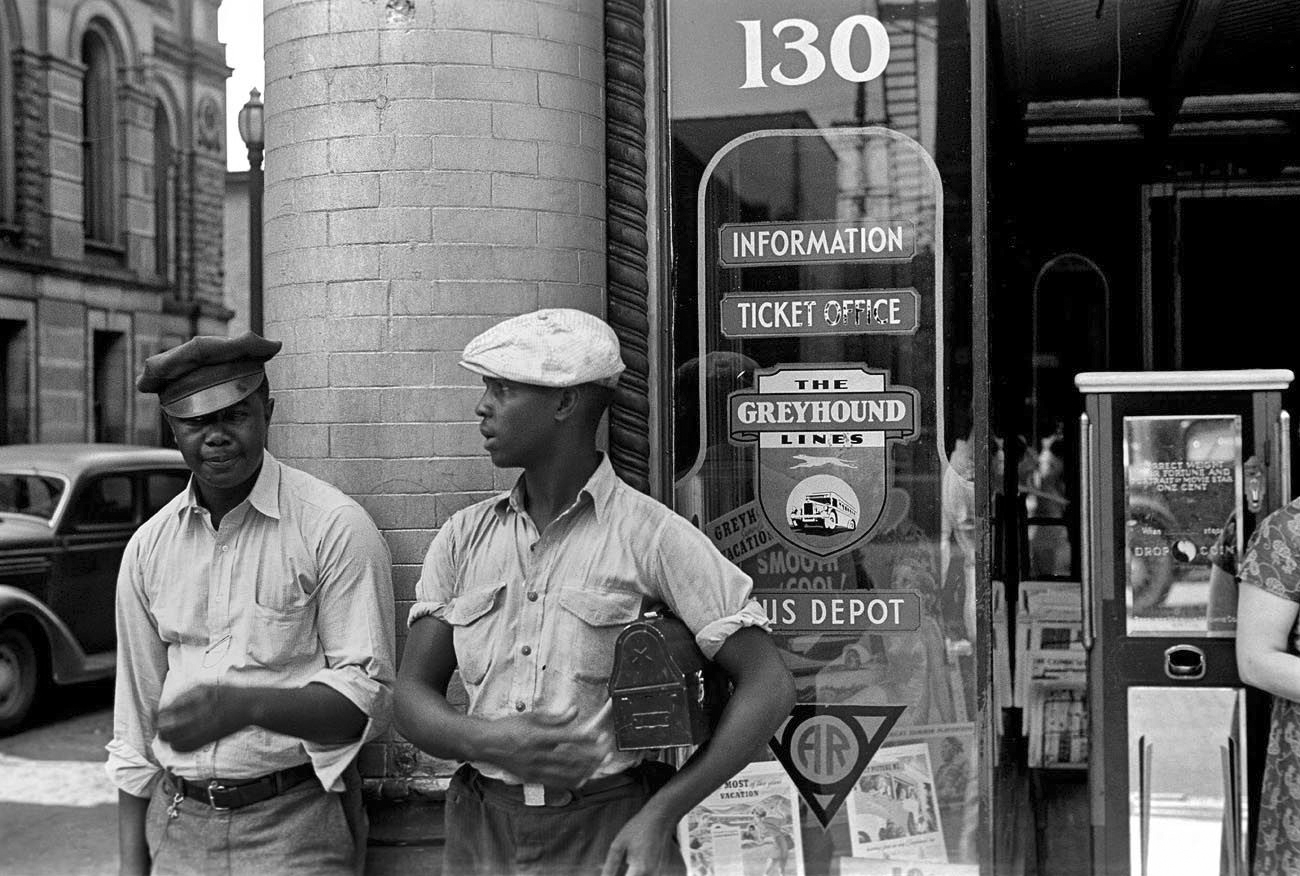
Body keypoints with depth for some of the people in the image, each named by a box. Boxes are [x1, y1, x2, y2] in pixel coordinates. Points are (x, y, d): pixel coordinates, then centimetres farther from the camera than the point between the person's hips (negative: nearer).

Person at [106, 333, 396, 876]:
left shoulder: (335, 527, -11)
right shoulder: (148, 549, 5)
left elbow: (366, 699, -14)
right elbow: (136, 719, 9)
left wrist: (244, 706, -29)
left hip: (296, 829, -4)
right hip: (178, 826, 4)